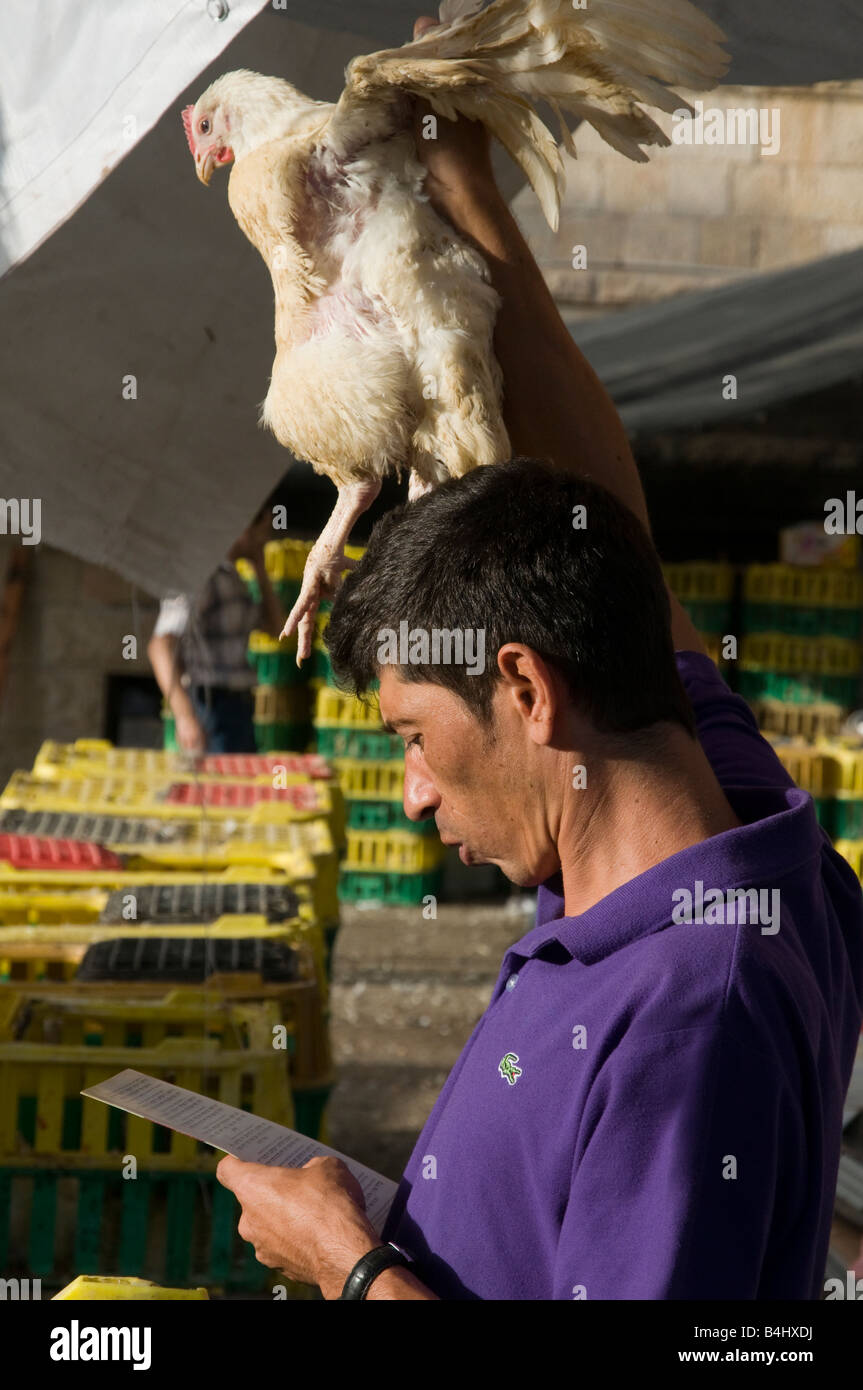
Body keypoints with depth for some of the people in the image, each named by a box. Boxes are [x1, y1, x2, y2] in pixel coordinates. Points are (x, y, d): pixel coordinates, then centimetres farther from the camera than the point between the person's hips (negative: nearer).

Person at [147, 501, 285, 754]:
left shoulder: (230, 576, 16)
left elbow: (275, 626, 22)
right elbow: (160, 646, -24)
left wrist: (259, 567, 14)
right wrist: (184, 715, -34)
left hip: (237, 709, 10)